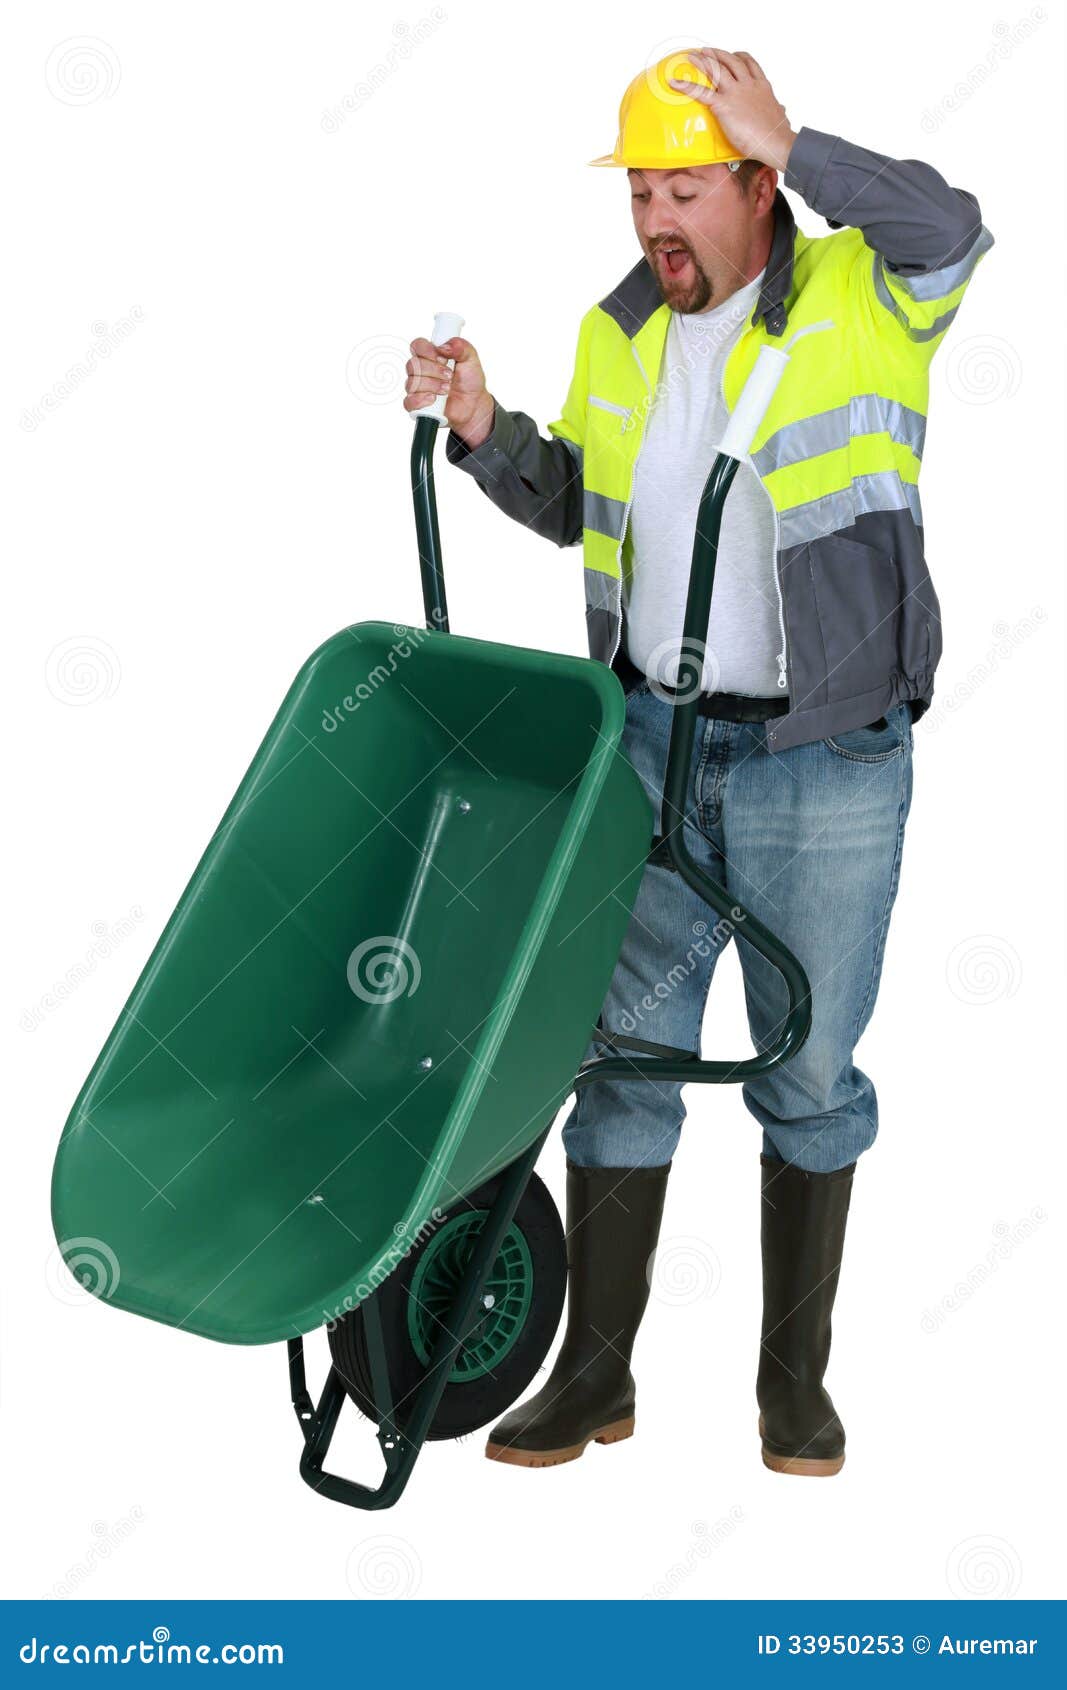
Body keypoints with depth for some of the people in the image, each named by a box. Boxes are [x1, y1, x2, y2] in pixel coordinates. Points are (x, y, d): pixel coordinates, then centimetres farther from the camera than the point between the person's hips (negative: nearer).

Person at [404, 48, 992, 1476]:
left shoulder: (859, 301, -5)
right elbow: (573, 504, 18)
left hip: (829, 766, -4)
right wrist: (484, 432, 2)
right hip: (652, 745, 4)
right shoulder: (619, 334, 9)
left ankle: (796, 1380, 22)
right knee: (623, 1056, 7)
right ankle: (595, 1375, 19)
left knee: (811, 1073, 7)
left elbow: (953, 230, -26)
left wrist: (789, 144, -22)